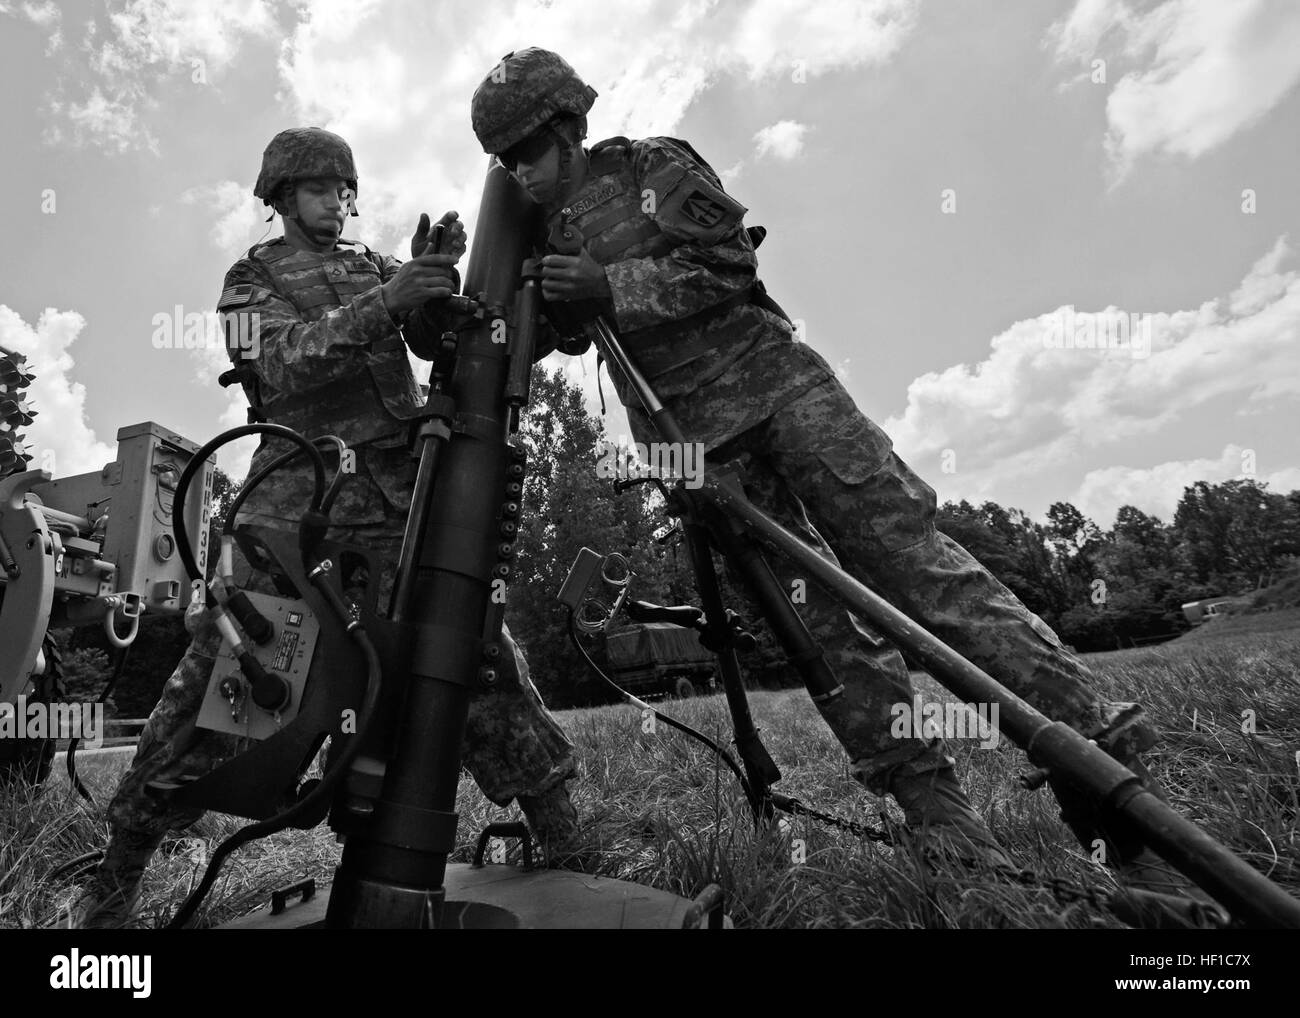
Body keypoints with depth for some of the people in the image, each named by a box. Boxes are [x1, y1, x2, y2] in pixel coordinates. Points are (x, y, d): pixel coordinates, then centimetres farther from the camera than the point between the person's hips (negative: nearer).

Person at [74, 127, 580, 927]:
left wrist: (436, 279, -10)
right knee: (229, 655, -9)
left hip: (402, 480, 2)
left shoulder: (374, 264, 23)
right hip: (302, 485, -2)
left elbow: (434, 341, 10)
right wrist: (383, 302, -21)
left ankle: (562, 831, 4)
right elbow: (283, 362, -8)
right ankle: (122, 867, 8)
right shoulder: (253, 277, 13)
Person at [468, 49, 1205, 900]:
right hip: (690, 440, 4)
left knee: (908, 553, -13)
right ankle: (936, 813, 1)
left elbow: (728, 261, -4)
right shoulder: (544, 239, 21)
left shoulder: (650, 167, 7)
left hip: (771, 382, -3)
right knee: (815, 617, -4)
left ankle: (1095, 748, -7)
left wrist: (614, 286, -12)